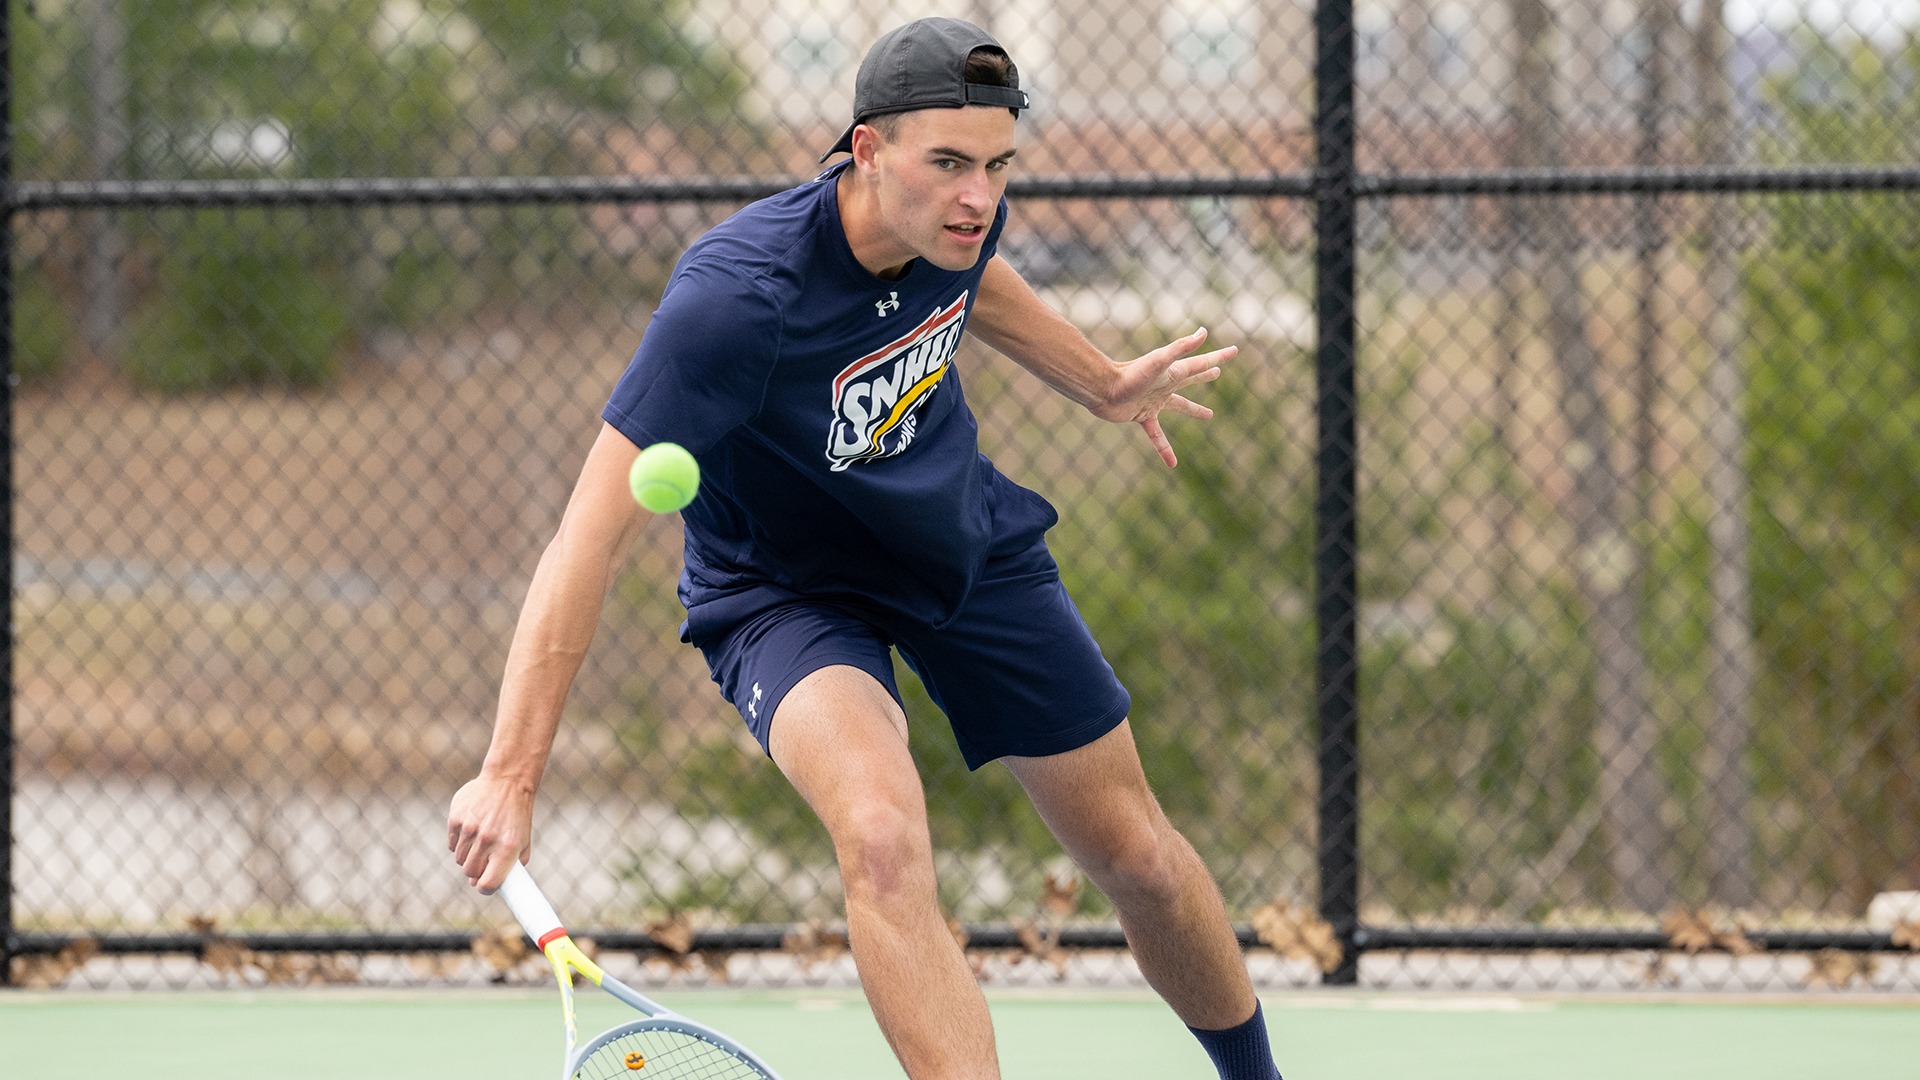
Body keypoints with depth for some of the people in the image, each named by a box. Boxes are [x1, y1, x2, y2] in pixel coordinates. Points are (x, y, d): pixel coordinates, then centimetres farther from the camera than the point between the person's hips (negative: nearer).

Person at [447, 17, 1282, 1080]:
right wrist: (509, 774, -44)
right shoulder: (737, 294, -38)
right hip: (784, 586, -5)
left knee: (1140, 860, 11)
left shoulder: (956, 217, -19)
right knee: (881, 835, -35)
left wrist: (1105, 385, 23)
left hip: (970, 542, 6)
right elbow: (591, 536, -39)